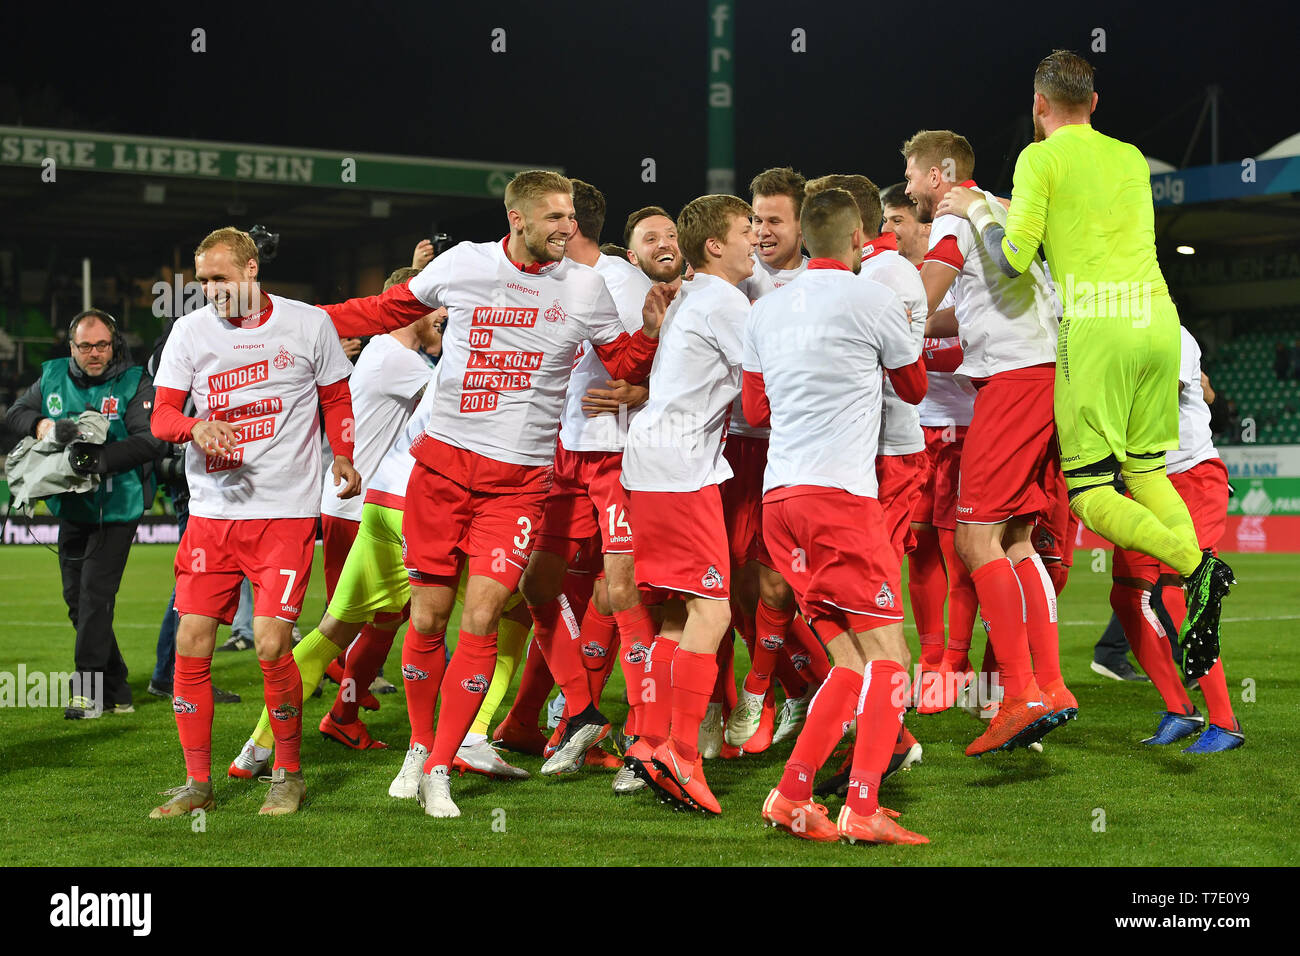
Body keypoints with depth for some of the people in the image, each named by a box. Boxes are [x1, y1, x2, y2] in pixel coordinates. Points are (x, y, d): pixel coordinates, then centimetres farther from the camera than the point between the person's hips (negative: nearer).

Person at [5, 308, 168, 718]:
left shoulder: (135, 383, -10)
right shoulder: (53, 377, 5)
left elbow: (150, 441, -19)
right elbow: (15, 412, 15)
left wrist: (101, 459, -31)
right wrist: (39, 424, -8)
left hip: (116, 509, -6)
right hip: (71, 509, 6)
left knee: (95, 595, -12)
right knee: (77, 599, 10)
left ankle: (88, 688, -6)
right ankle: (116, 690, 19)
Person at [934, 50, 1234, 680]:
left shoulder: (1041, 159, 2)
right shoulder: (1132, 158, 21)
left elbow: (1013, 258, -5)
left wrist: (974, 208, 11)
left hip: (1095, 323, -6)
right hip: (1159, 316, 6)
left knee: (1090, 494, -2)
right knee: (1147, 473, 13)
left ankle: (1195, 565, -25)